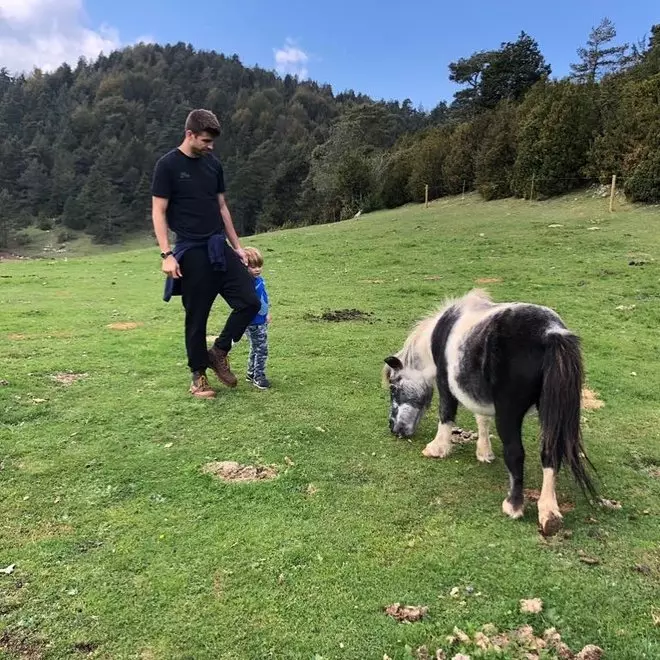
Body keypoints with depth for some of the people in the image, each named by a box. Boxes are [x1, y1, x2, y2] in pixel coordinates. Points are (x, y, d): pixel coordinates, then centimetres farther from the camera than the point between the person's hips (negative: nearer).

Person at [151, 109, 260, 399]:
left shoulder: (214, 164, 12)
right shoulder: (168, 165, -6)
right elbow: (158, 212, -7)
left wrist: (237, 246, 14)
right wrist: (167, 254, -16)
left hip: (220, 248, 6)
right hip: (191, 252, -5)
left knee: (250, 302, -4)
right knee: (196, 316, 1)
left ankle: (218, 352, 15)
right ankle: (198, 376, 18)